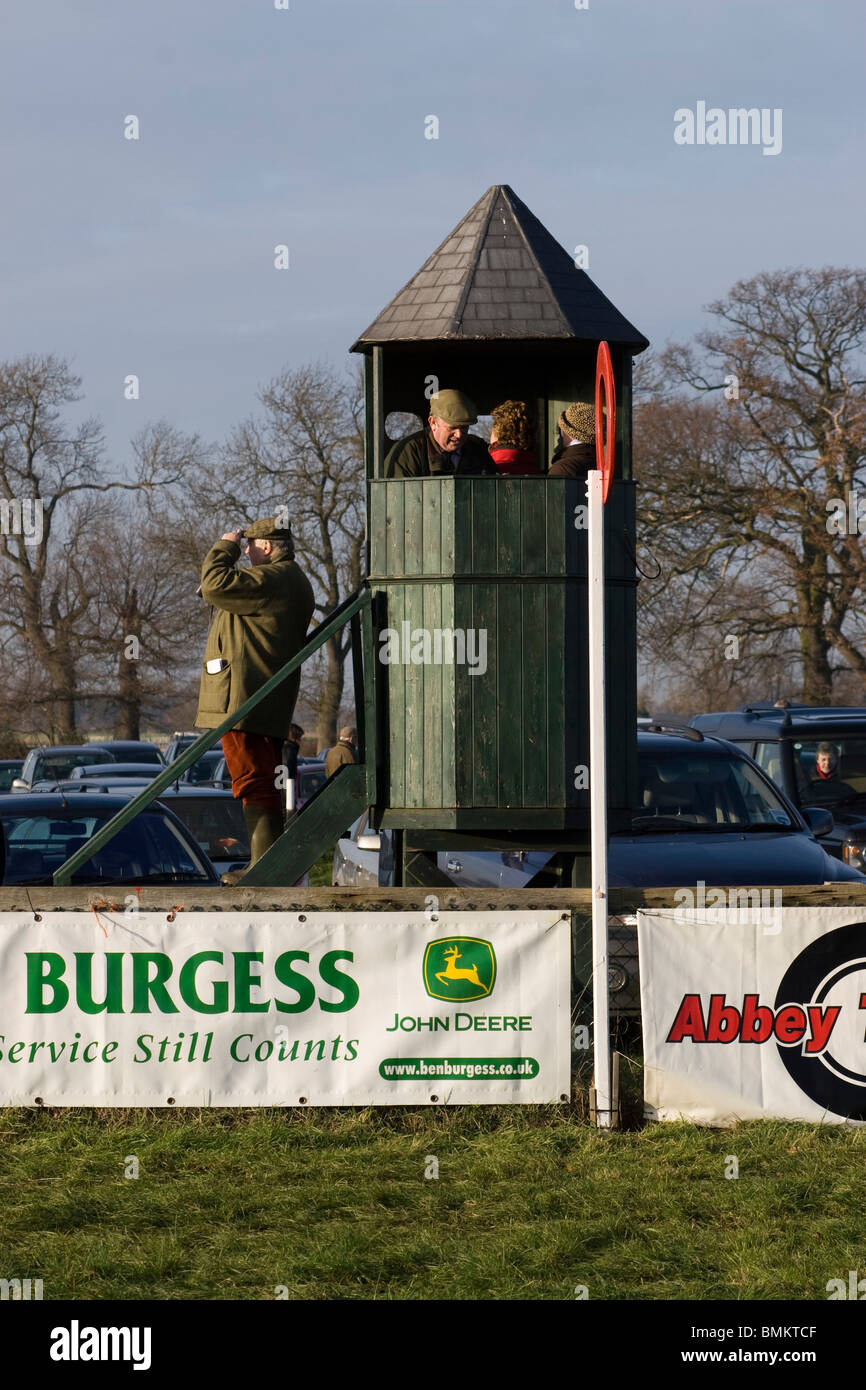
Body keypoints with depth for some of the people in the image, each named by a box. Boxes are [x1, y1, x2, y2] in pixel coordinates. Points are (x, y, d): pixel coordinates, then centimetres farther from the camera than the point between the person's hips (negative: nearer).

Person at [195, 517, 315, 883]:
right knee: (264, 782, 14)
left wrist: (226, 547, -6)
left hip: (244, 699, -11)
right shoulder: (294, 581, 20)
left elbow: (214, 586, -19)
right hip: (271, 705, 11)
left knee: (253, 781, -10)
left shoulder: (270, 579, -15)